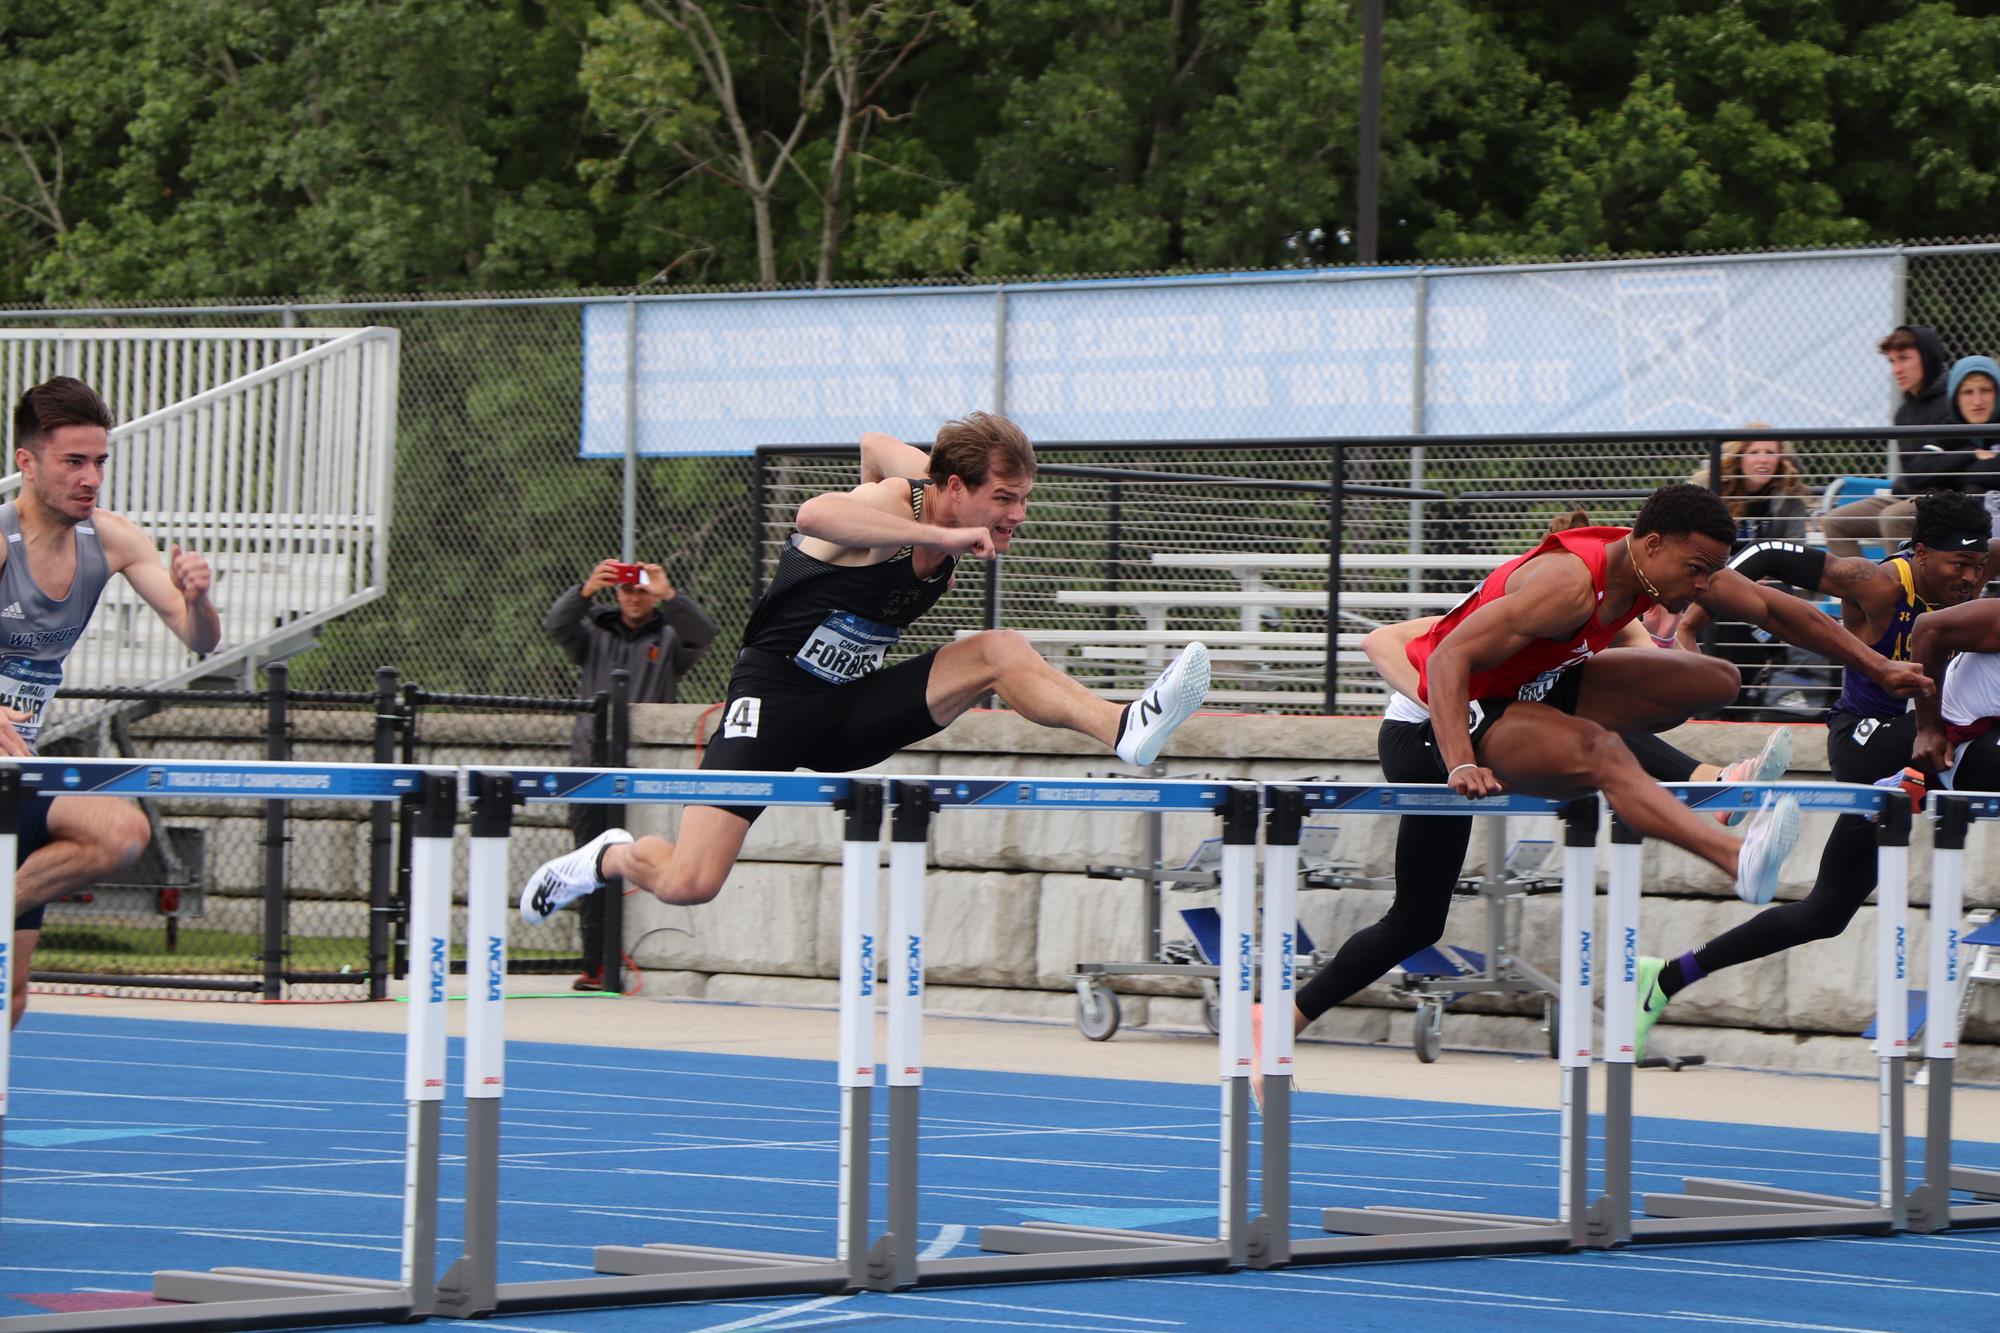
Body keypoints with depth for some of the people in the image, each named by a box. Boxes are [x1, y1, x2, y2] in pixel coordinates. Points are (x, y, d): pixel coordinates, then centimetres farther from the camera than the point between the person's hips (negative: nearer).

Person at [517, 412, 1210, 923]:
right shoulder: (895, 503, -22)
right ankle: (612, 857, 17)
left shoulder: (939, 497, 2)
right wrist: (940, 538, -49)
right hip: (776, 694, -7)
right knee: (689, 884, -14)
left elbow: (875, 445, 25)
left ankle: (1123, 728, -28)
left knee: (999, 651, -14)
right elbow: (815, 515, -48)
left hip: (853, 709, 7)